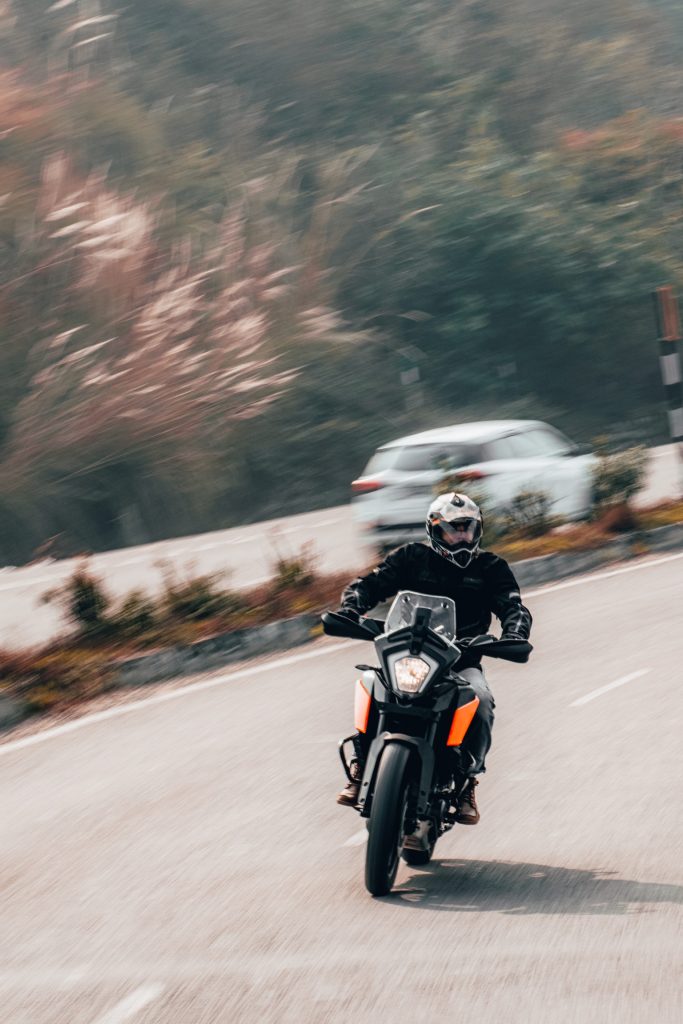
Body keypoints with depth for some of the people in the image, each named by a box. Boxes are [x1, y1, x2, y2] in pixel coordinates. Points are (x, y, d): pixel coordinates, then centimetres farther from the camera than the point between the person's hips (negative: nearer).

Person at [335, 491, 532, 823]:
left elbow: (513, 606, -1)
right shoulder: (411, 558, 8)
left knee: (480, 702, -31)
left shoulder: (490, 568, 10)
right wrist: (350, 610, -20)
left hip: (461, 660, 0)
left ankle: (466, 782, -16)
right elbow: (368, 584, 2)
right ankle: (360, 769, -17)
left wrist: (514, 634, -25)